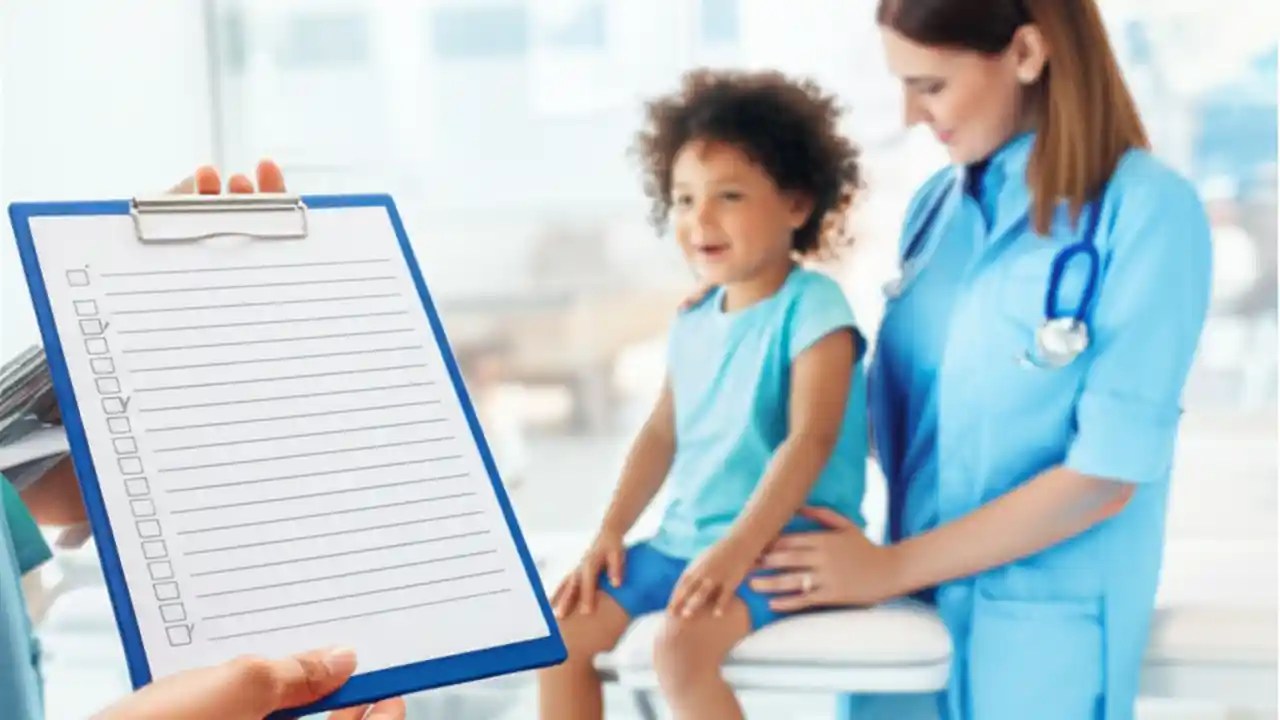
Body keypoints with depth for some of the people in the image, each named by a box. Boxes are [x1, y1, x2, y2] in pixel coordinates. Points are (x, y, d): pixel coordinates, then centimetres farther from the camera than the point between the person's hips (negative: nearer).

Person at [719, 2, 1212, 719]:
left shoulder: (1149, 210, -14)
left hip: (1049, 619, -5)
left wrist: (891, 567, -12)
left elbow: (1105, 477, -16)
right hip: (910, 599, 5)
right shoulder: (937, 205, 4)